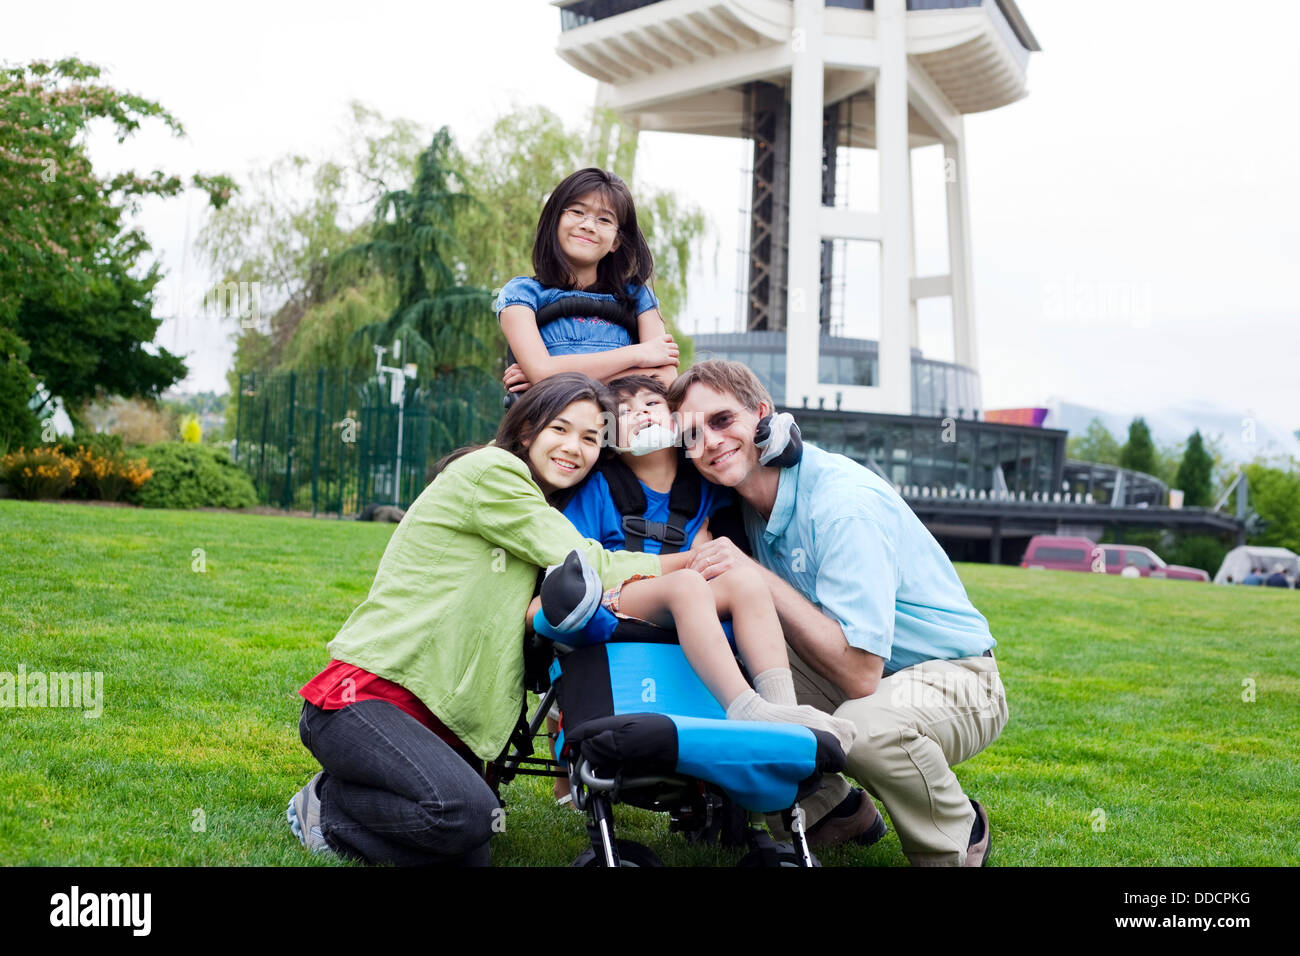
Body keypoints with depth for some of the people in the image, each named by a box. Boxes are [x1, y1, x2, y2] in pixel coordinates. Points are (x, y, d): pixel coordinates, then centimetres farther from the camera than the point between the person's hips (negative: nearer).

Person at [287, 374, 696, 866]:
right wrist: (694, 560, -6)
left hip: (438, 721, 9)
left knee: (470, 855, -8)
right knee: (465, 812, -31)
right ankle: (326, 808, -5)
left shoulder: (543, 516, 22)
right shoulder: (489, 470, -6)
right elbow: (585, 566, -11)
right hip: (363, 696, -9)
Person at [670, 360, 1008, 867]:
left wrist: (758, 577, -30)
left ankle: (961, 836, -5)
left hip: (949, 679, -7)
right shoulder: (751, 500, -1)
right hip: (851, 674, 7)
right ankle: (838, 813, 6)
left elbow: (861, 673, -31)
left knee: (866, 727, -38)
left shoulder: (845, 504, -27)